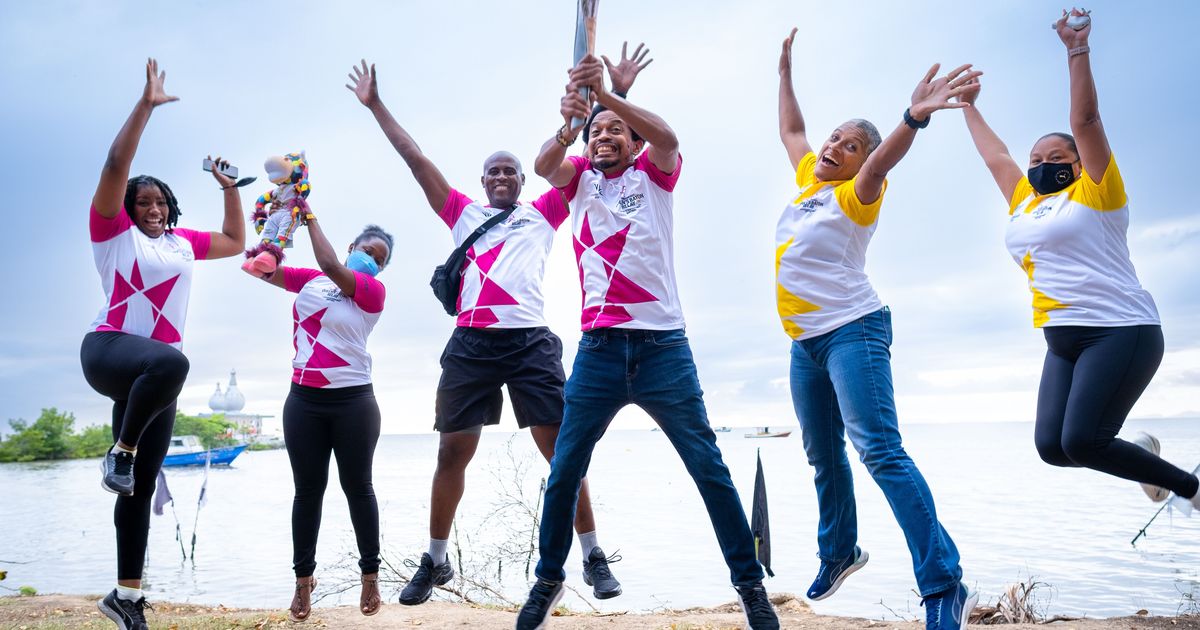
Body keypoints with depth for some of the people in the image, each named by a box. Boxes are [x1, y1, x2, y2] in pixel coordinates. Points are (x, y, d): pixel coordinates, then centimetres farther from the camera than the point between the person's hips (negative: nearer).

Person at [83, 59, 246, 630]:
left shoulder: (183, 241, 19)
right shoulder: (113, 231, 4)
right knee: (170, 362, -42)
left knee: (141, 488, 4)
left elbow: (235, 242, 33)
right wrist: (146, 105, -8)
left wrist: (229, 189, 26)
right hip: (108, 349, -5)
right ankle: (119, 450, -18)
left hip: (153, 376, 5)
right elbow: (116, 167, -8)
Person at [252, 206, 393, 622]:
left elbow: (331, 267, -16)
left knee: (357, 486, 6)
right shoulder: (308, 280, 8)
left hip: (353, 400, -3)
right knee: (308, 488, 8)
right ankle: (303, 579, 19)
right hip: (304, 400, 3)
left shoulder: (374, 291, -3)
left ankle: (370, 574, 19)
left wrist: (310, 215, -7)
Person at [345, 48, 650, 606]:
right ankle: (436, 561, 20)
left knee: (562, 448, -3)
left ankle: (593, 557, 7)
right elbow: (416, 159, 21)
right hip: (471, 344, 2)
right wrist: (375, 104, 23)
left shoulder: (542, 214, 17)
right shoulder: (463, 213, 21)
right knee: (452, 452, 4)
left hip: (531, 341, -1)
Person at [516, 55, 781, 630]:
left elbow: (668, 138, -12)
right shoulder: (579, 178, 15)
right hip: (599, 346, 2)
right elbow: (543, 165, -6)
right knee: (563, 472, 4)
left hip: (663, 344, -1)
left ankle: (750, 583, 13)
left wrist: (607, 94, -25)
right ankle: (548, 580, 22)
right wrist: (567, 128, -27)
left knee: (709, 468, 0)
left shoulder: (652, 173, 10)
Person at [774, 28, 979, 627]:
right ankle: (839, 551, 35)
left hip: (853, 331, -8)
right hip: (805, 342, 8)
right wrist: (785, 71, 33)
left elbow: (879, 163, -29)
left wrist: (913, 118, -46)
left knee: (880, 452, -18)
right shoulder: (808, 180, 13)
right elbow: (791, 130, 29)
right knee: (823, 456, 17)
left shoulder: (855, 195, -7)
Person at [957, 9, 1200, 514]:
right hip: (1064, 341, 7)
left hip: (1120, 332, -7)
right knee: (1052, 446, -6)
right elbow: (995, 156, 29)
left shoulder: (1095, 193, 2)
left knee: (1081, 441, -18)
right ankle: (1140, 452, 23)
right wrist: (968, 107, 39)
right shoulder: (1024, 205, 18)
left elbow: (1085, 120, -6)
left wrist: (1077, 49, -7)